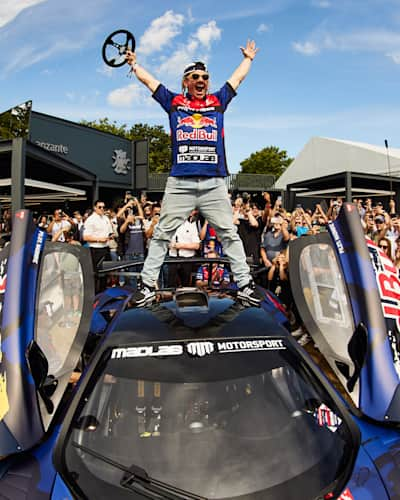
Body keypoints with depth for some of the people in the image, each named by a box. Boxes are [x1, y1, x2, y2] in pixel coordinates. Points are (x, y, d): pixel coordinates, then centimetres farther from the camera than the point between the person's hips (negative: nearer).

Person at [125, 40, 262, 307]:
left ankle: (245, 285, 9)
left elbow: (237, 77, 34)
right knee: (162, 234, 0)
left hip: (214, 184, 1)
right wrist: (133, 63, 43)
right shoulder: (174, 102, 16)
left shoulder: (218, 101, 19)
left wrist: (248, 58, 49)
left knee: (229, 234, 2)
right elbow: (149, 79, 29)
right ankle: (148, 286, 9)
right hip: (180, 182, -1)